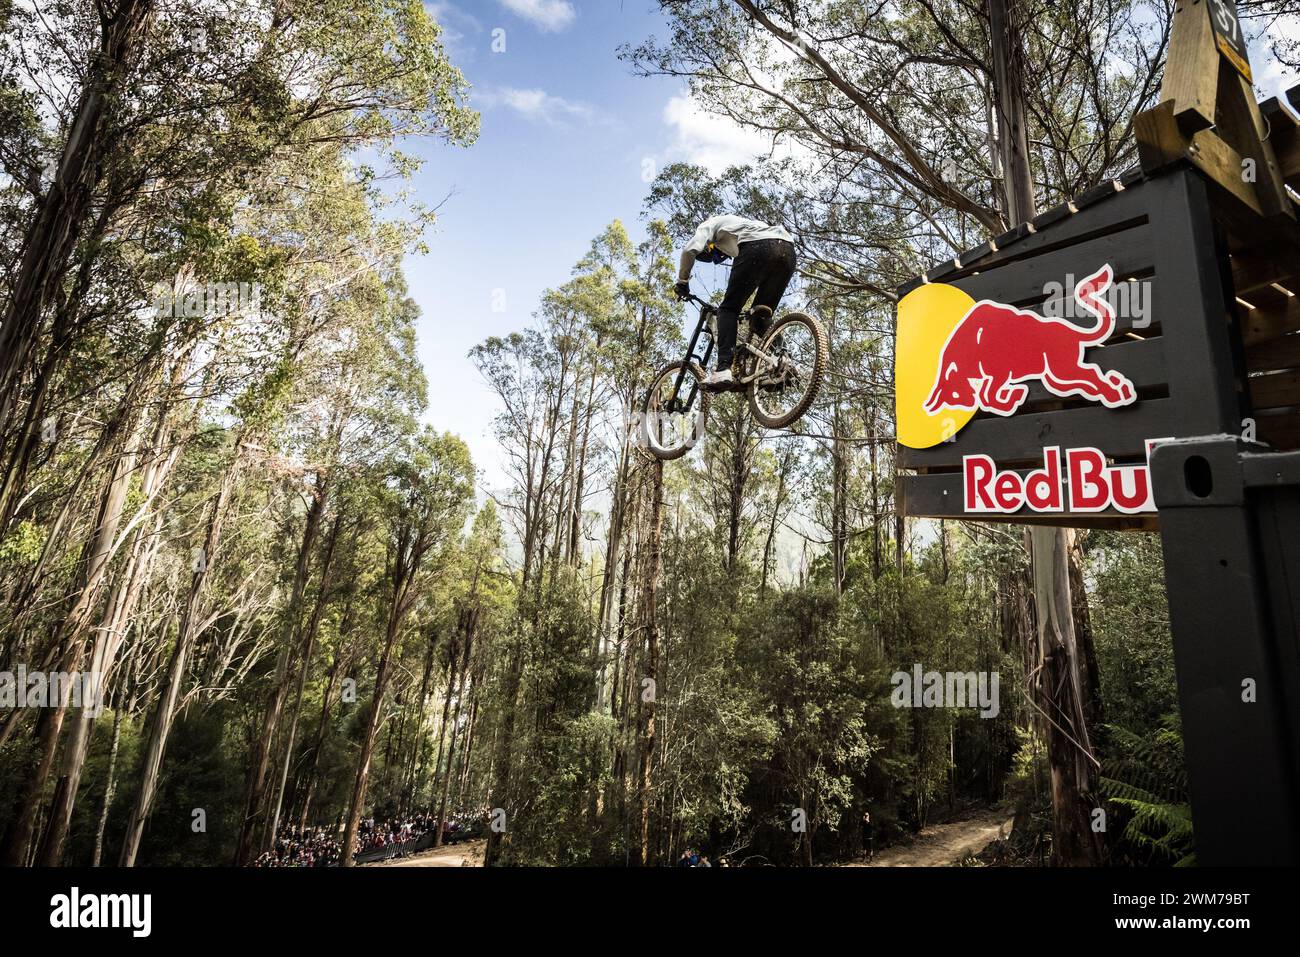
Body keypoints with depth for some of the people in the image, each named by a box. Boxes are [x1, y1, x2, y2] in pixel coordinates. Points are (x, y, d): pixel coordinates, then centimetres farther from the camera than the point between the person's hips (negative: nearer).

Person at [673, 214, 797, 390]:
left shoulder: (711, 224, 27)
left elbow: (690, 250, 5)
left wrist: (682, 282, 17)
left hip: (758, 248, -7)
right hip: (788, 249, 7)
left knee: (728, 308, 1)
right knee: (763, 314, 17)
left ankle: (723, 370, -15)